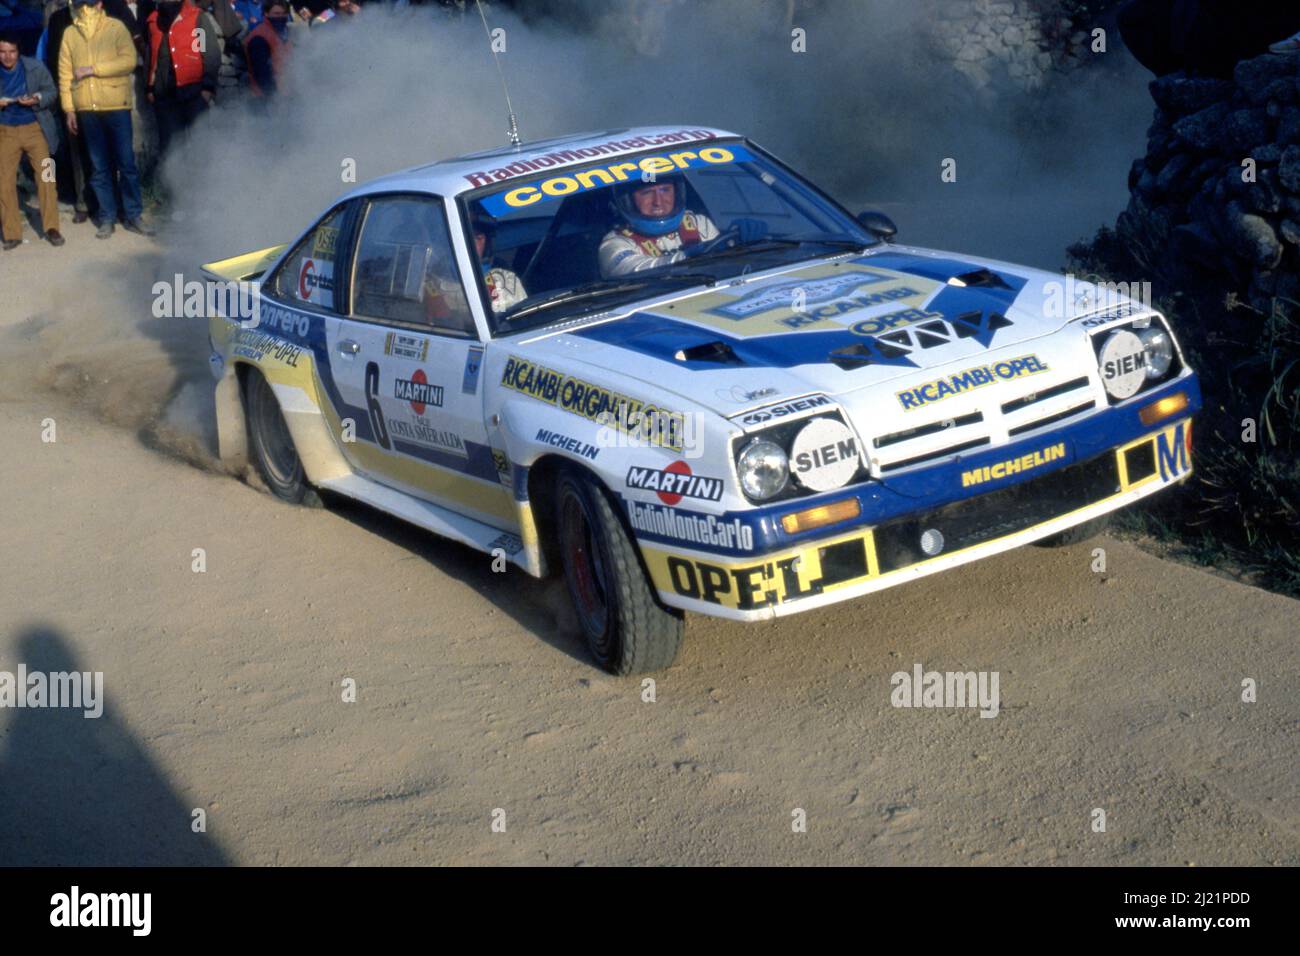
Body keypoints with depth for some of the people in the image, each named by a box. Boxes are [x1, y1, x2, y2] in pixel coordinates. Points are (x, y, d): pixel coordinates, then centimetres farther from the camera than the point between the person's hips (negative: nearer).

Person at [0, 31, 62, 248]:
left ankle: (51, 228, 6)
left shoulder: (35, 67, -3)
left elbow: (52, 92, 2)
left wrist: (37, 99, -18)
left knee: (46, 177, -5)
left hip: (35, 128, -1)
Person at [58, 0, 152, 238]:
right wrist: (69, 109, 3)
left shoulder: (116, 28, 0)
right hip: (87, 110, 2)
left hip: (117, 106, -2)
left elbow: (129, 61, -12)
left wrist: (93, 69, -14)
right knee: (99, 167, 6)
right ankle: (107, 218, 11)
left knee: (126, 163, -1)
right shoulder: (70, 34, 7)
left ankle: (134, 216, 8)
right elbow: (64, 74, 8)